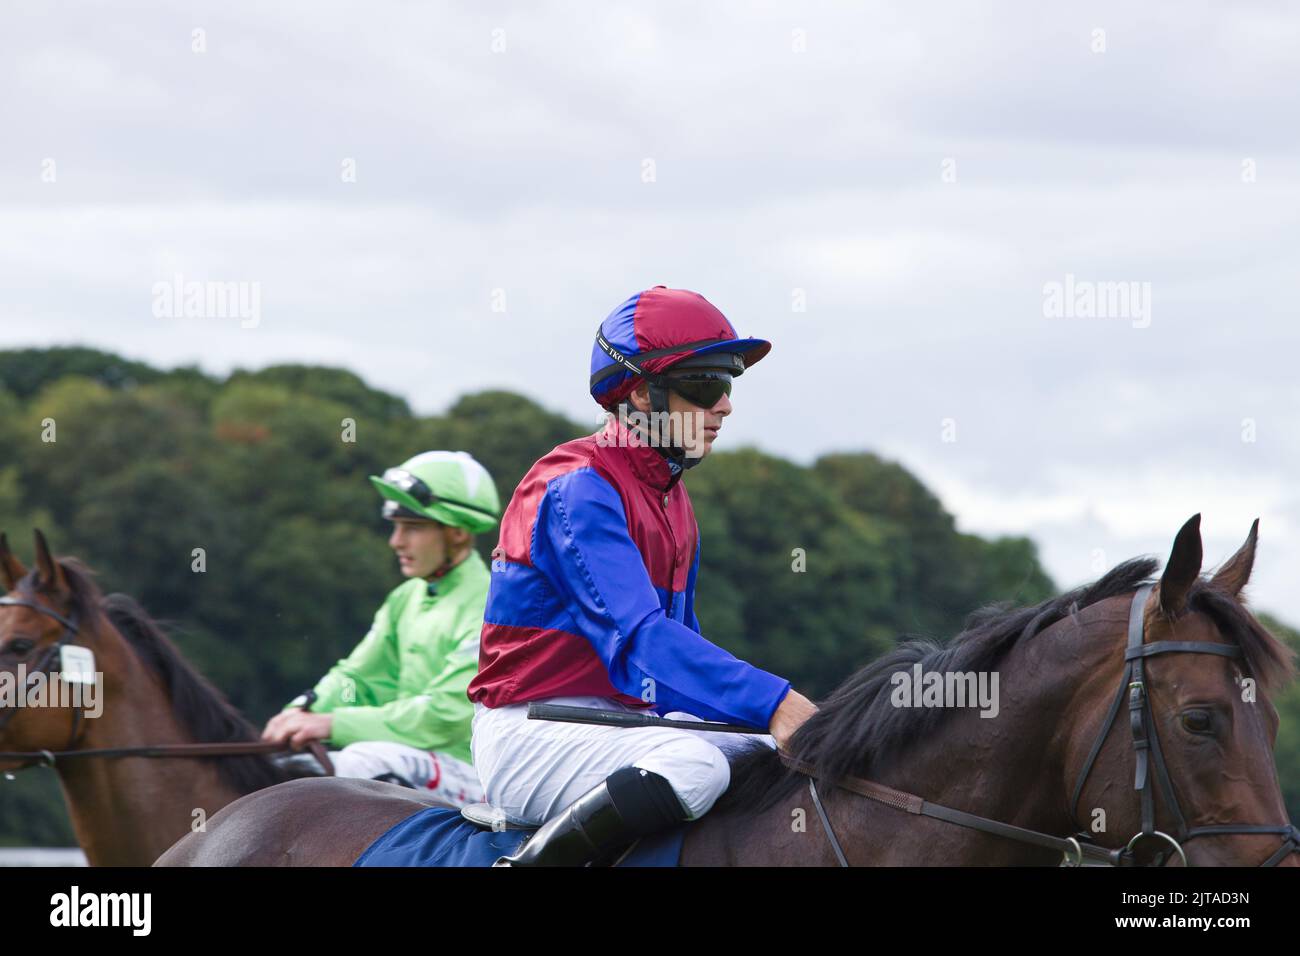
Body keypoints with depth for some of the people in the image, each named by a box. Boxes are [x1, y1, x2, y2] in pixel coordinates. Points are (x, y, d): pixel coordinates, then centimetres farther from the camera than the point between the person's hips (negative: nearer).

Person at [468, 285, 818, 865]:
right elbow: (638, 633, -27)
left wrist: (784, 714, 2)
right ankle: (525, 868, -25)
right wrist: (772, 703, -34)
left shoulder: (670, 496, 15)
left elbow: (680, 639, 18)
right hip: (529, 735, -9)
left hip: (624, 720, 9)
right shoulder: (576, 490, -15)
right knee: (695, 764, -32)